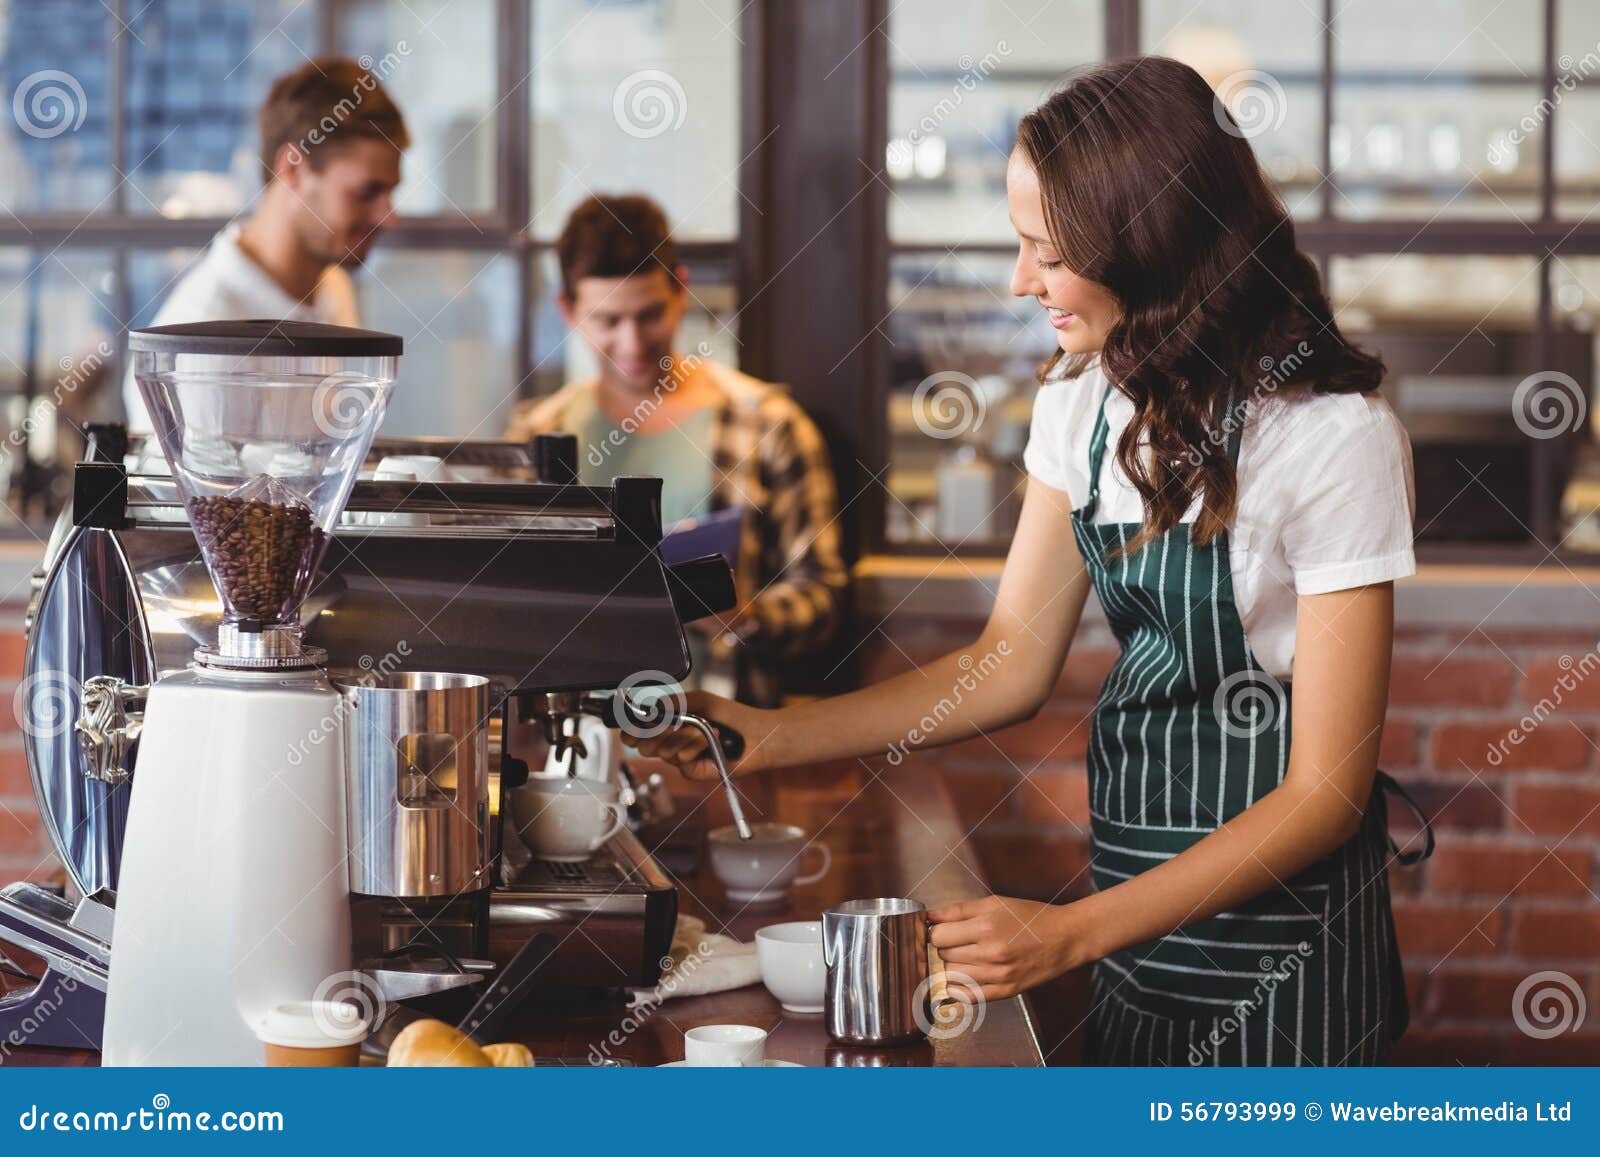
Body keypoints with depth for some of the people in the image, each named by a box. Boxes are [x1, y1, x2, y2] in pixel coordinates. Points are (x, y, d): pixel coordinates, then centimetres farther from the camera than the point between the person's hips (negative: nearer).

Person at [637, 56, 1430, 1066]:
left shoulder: (1335, 438, -21)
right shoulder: (1087, 397, 1)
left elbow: (1324, 792, -20)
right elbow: (1013, 661, 6)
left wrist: (1070, 934, -27)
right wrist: (775, 738, -5)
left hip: (1279, 912, -6)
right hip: (1136, 880, 7)